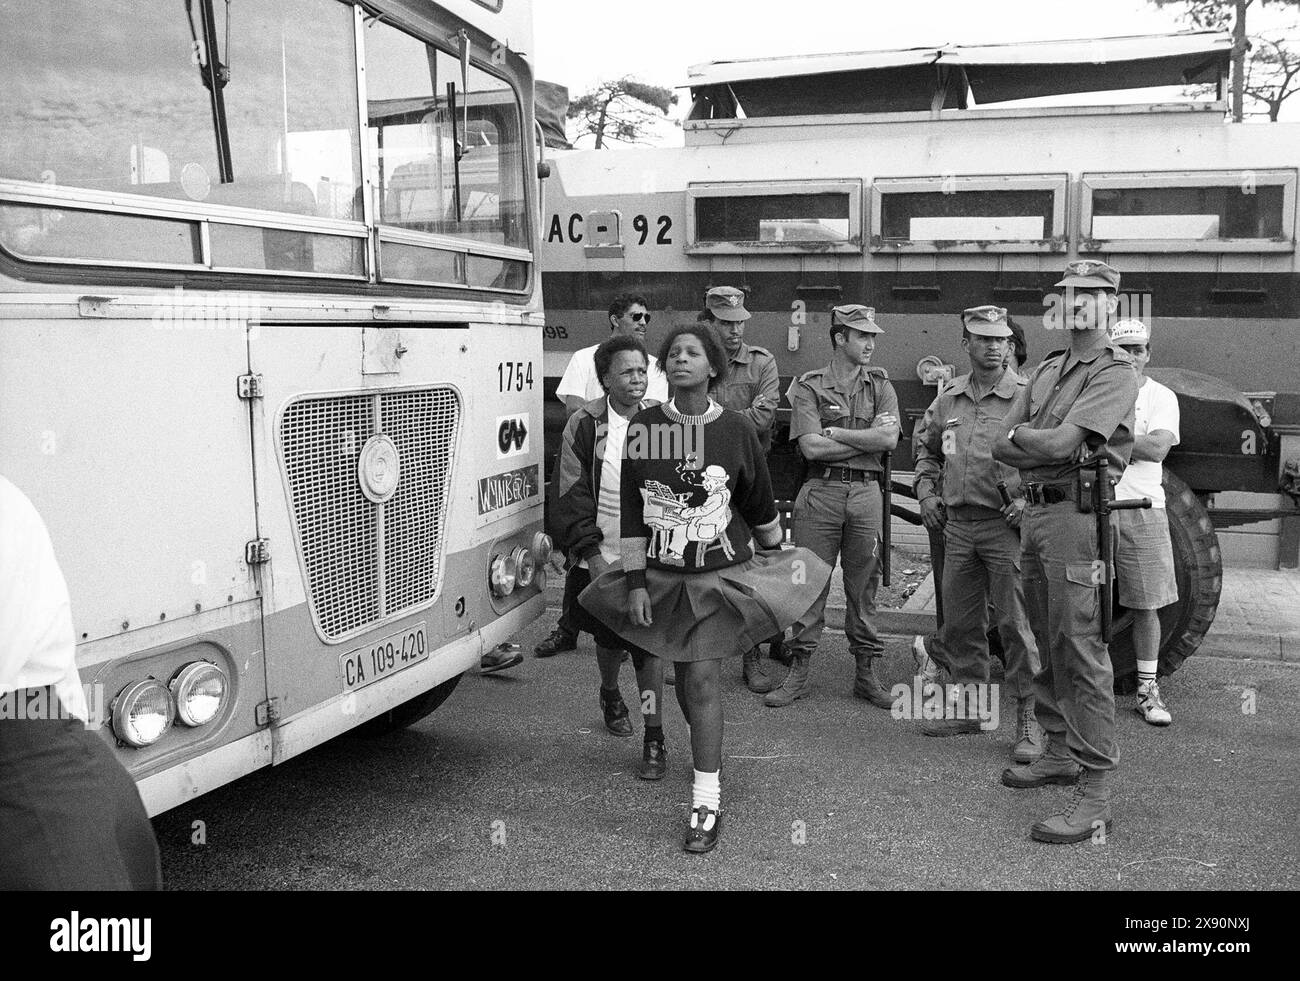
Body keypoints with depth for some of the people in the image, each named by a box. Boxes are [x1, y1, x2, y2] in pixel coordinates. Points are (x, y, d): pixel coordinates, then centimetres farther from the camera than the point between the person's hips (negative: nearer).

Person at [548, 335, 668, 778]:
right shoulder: (585, 425, -5)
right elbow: (570, 496, -5)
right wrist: (591, 551, -11)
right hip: (600, 558, 0)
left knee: (650, 641, -5)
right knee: (609, 638, 16)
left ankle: (654, 738, 4)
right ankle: (610, 695, 47)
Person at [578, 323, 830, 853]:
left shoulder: (736, 430, -6)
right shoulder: (643, 427, -4)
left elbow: (759, 501, 8)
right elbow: (632, 507, -2)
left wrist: (775, 557, 21)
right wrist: (635, 582, -5)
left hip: (721, 573, -2)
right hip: (662, 574, 2)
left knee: (702, 680, -8)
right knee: (686, 680, 13)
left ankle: (706, 802, -1)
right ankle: (708, 746, 44)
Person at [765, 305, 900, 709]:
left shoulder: (880, 384, 10)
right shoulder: (808, 387, 2)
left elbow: (889, 438, -6)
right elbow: (811, 447, -10)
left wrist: (835, 433, -7)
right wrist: (867, 440, -6)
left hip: (866, 493, 2)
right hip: (821, 492, -2)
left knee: (863, 585, 8)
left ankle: (866, 672, 18)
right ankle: (798, 672, 11)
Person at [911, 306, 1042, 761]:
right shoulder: (949, 396, 10)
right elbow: (926, 445, 25)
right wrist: (926, 492, 14)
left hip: (1006, 524, -5)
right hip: (957, 523, 6)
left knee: (1017, 622, -4)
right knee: (961, 621, 13)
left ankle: (1028, 720, 6)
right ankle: (967, 705, 28)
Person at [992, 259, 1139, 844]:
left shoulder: (1116, 373, -7)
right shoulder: (1047, 370, 18)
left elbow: (1061, 445, -19)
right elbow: (1001, 447, 10)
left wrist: (1020, 434, -1)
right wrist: (1041, 444, -7)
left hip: (1075, 516, -8)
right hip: (1033, 513, 8)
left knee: (1081, 651, -10)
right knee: (1048, 645, 16)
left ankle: (1095, 795, -8)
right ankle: (1060, 752, 30)